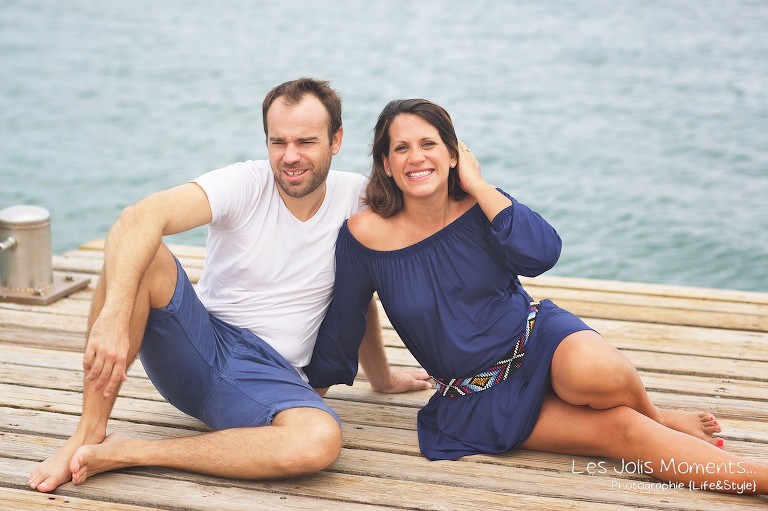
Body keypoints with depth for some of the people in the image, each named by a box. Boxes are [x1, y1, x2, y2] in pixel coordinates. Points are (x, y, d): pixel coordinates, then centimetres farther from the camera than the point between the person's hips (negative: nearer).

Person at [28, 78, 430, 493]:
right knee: (140, 256, -29)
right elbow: (141, 218, -29)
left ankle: (123, 453, -23)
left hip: (269, 374, 2)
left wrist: (382, 378, 25)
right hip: (198, 345, -1)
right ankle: (89, 434, -22)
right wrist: (114, 312, -45)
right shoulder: (244, 184, -10)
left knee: (321, 441, -35)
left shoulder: (355, 196, -1)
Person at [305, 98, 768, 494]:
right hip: (478, 398, -1)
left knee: (594, 372, -36)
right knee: (621, 429, -21)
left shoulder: (479, 205, -6)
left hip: (537, 338, 1)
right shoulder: (365, 235, -12)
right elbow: (343, 324, 2)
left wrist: (478, 185, -20)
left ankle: (657, 416, -3)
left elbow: (542, 253, -25)